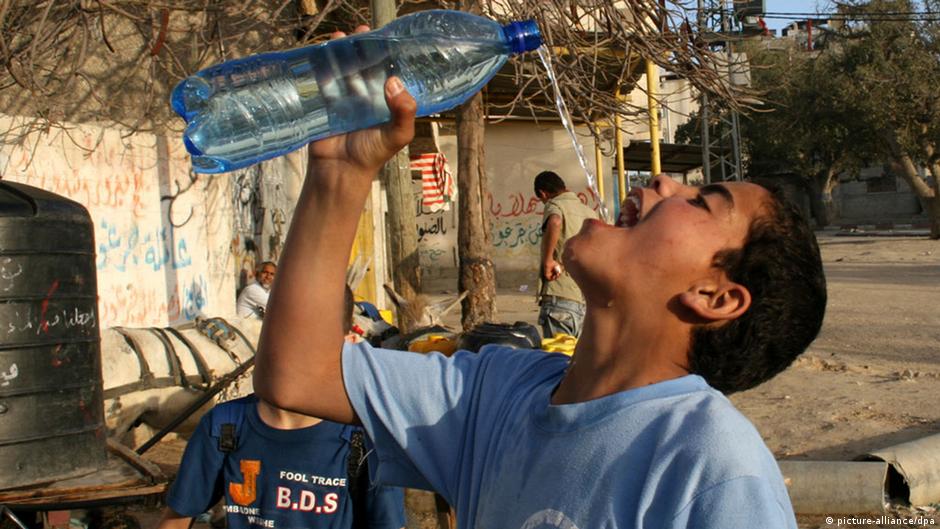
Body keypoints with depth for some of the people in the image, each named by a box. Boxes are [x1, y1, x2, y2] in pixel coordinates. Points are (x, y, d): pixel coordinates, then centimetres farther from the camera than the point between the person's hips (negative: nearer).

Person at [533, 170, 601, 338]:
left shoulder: (555, 205, -1)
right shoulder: (591, 212, 20)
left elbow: (555, 222, -26)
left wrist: (547, 260, -18)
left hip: (560, 297, -7)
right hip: (589, 301, 7)